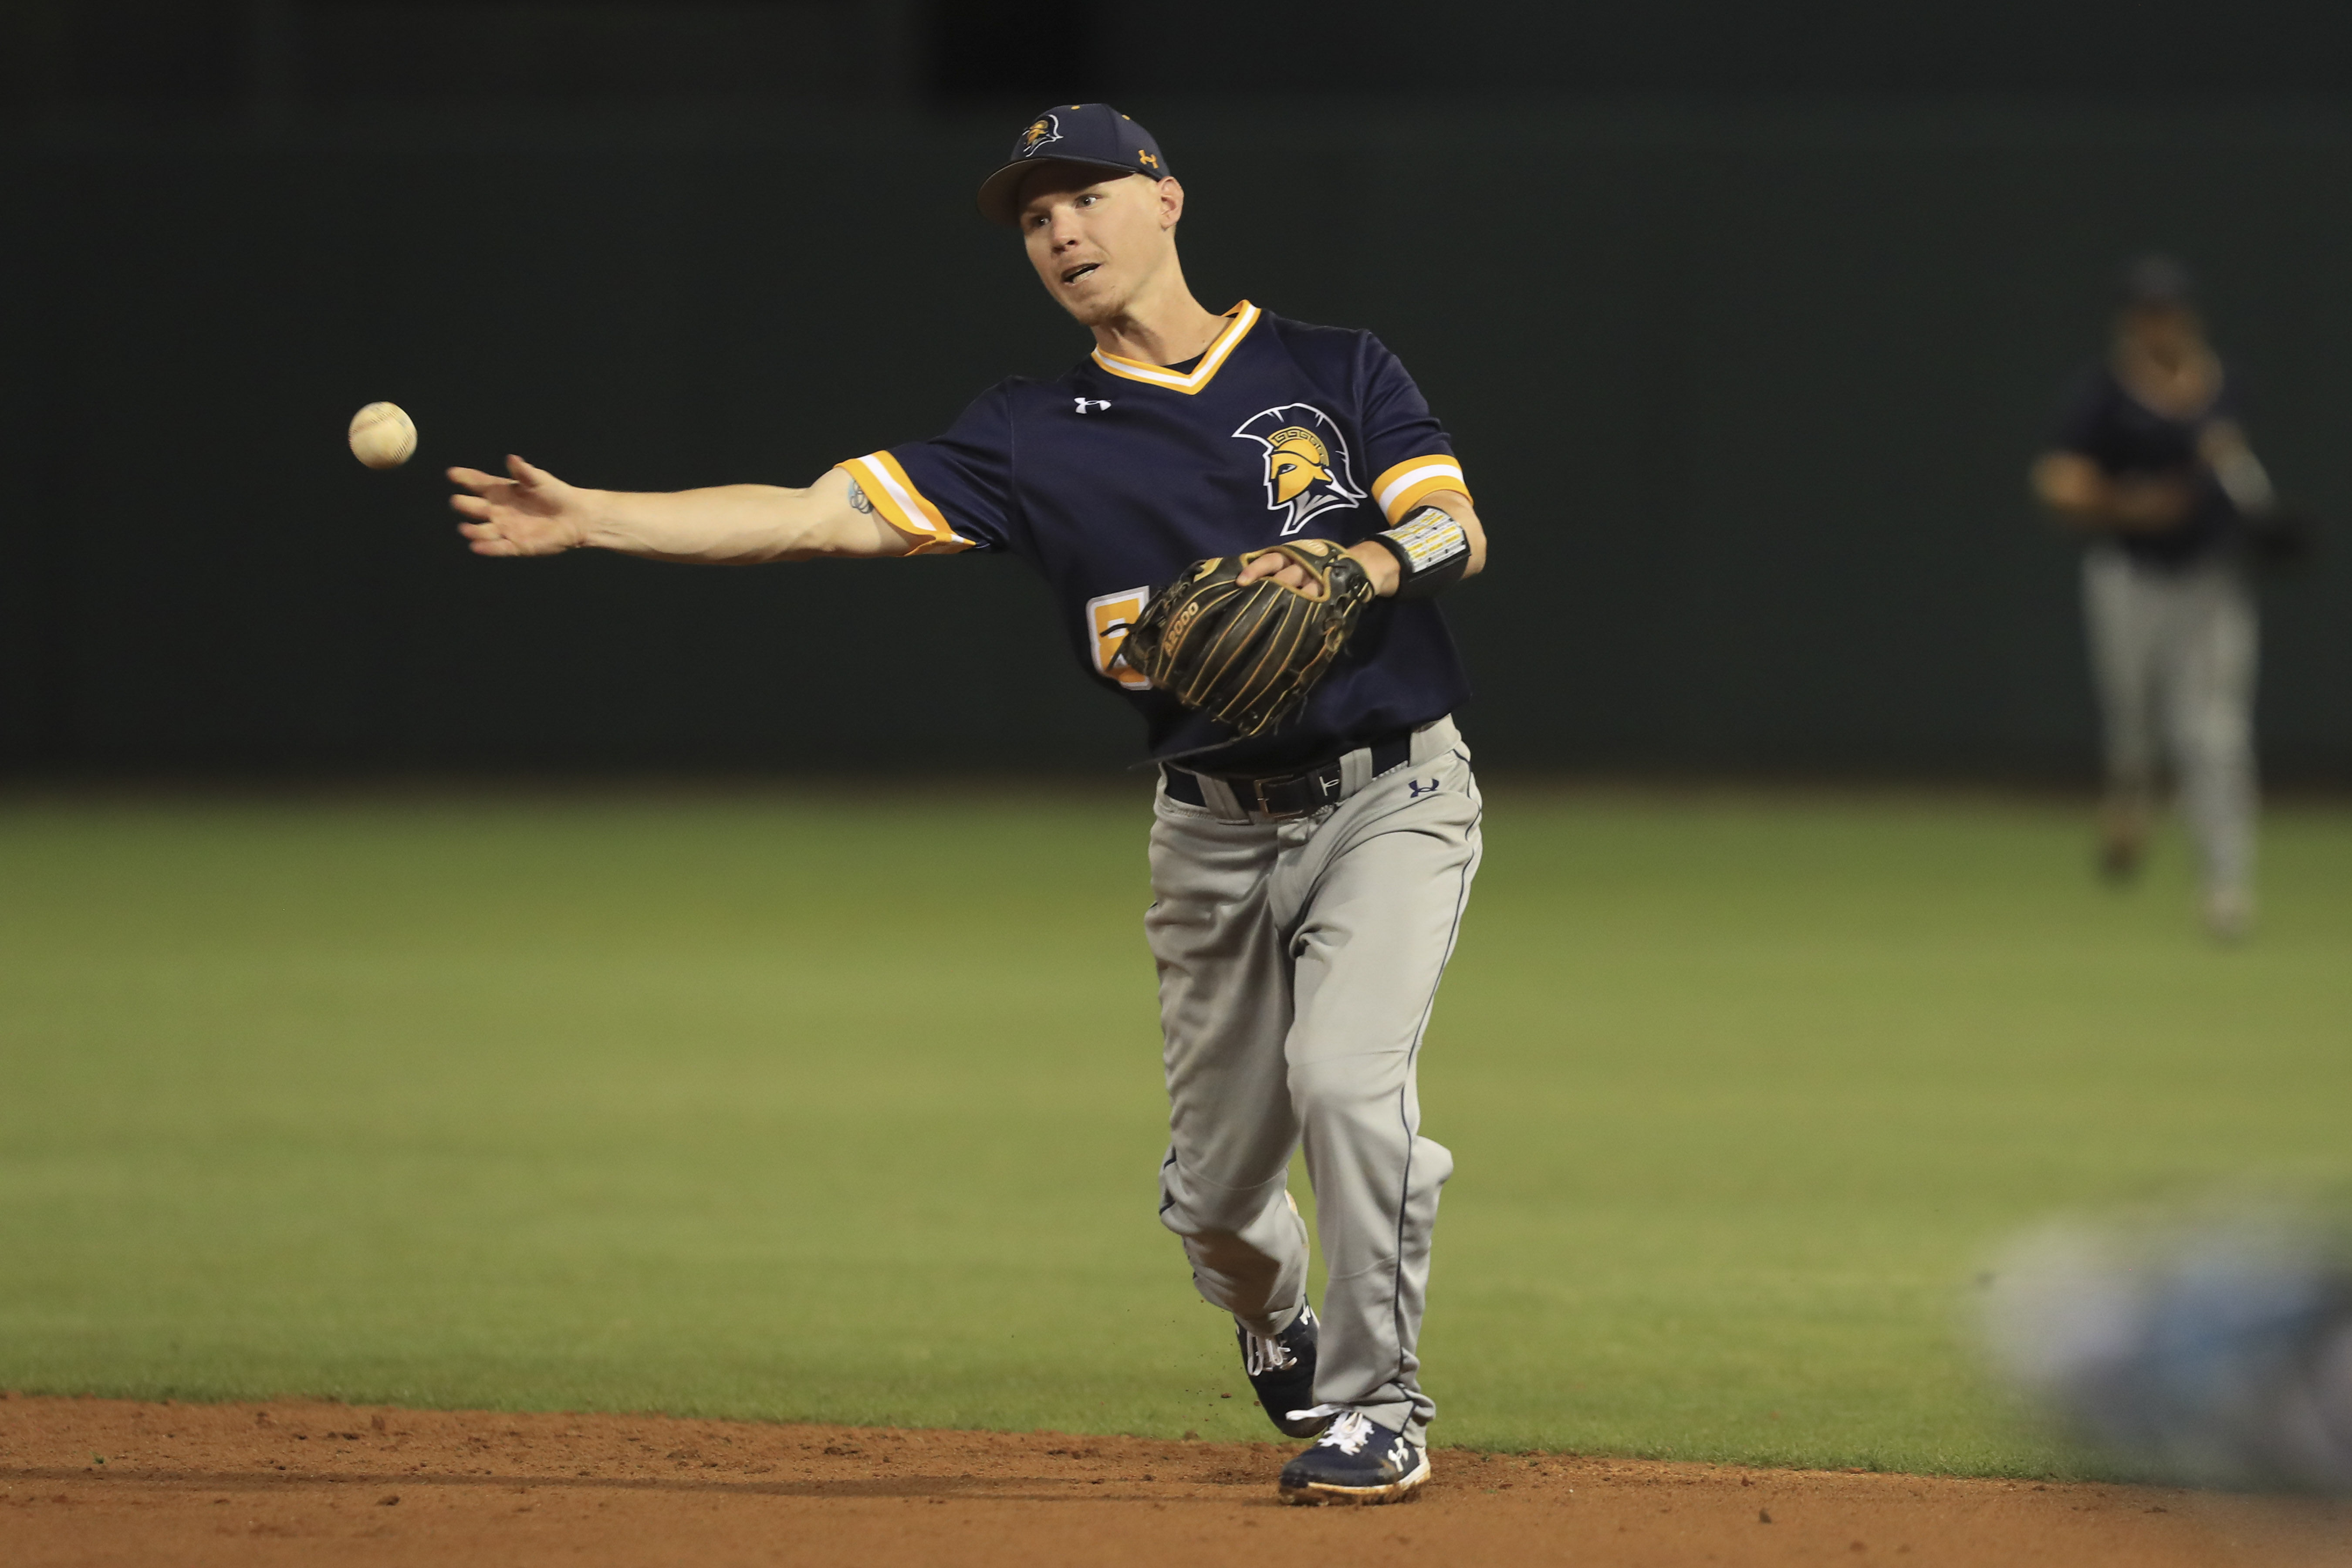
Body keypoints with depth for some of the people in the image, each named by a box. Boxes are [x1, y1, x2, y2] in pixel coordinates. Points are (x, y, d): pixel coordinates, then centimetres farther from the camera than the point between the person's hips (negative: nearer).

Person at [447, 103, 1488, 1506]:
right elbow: (821, 516, -4)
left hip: (1393, 797, -3)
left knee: (1346, 1076, -24)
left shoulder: (1336, 373, 2)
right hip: (1216, 831, 3)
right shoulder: (1035, 439, 4)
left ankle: (1380, 1406, -7)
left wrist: (1347, 568, -30)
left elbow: (1459, 532, -9)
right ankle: (1279, 1331, 42)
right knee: (1216, 1183, 6)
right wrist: (590, 520, -13)